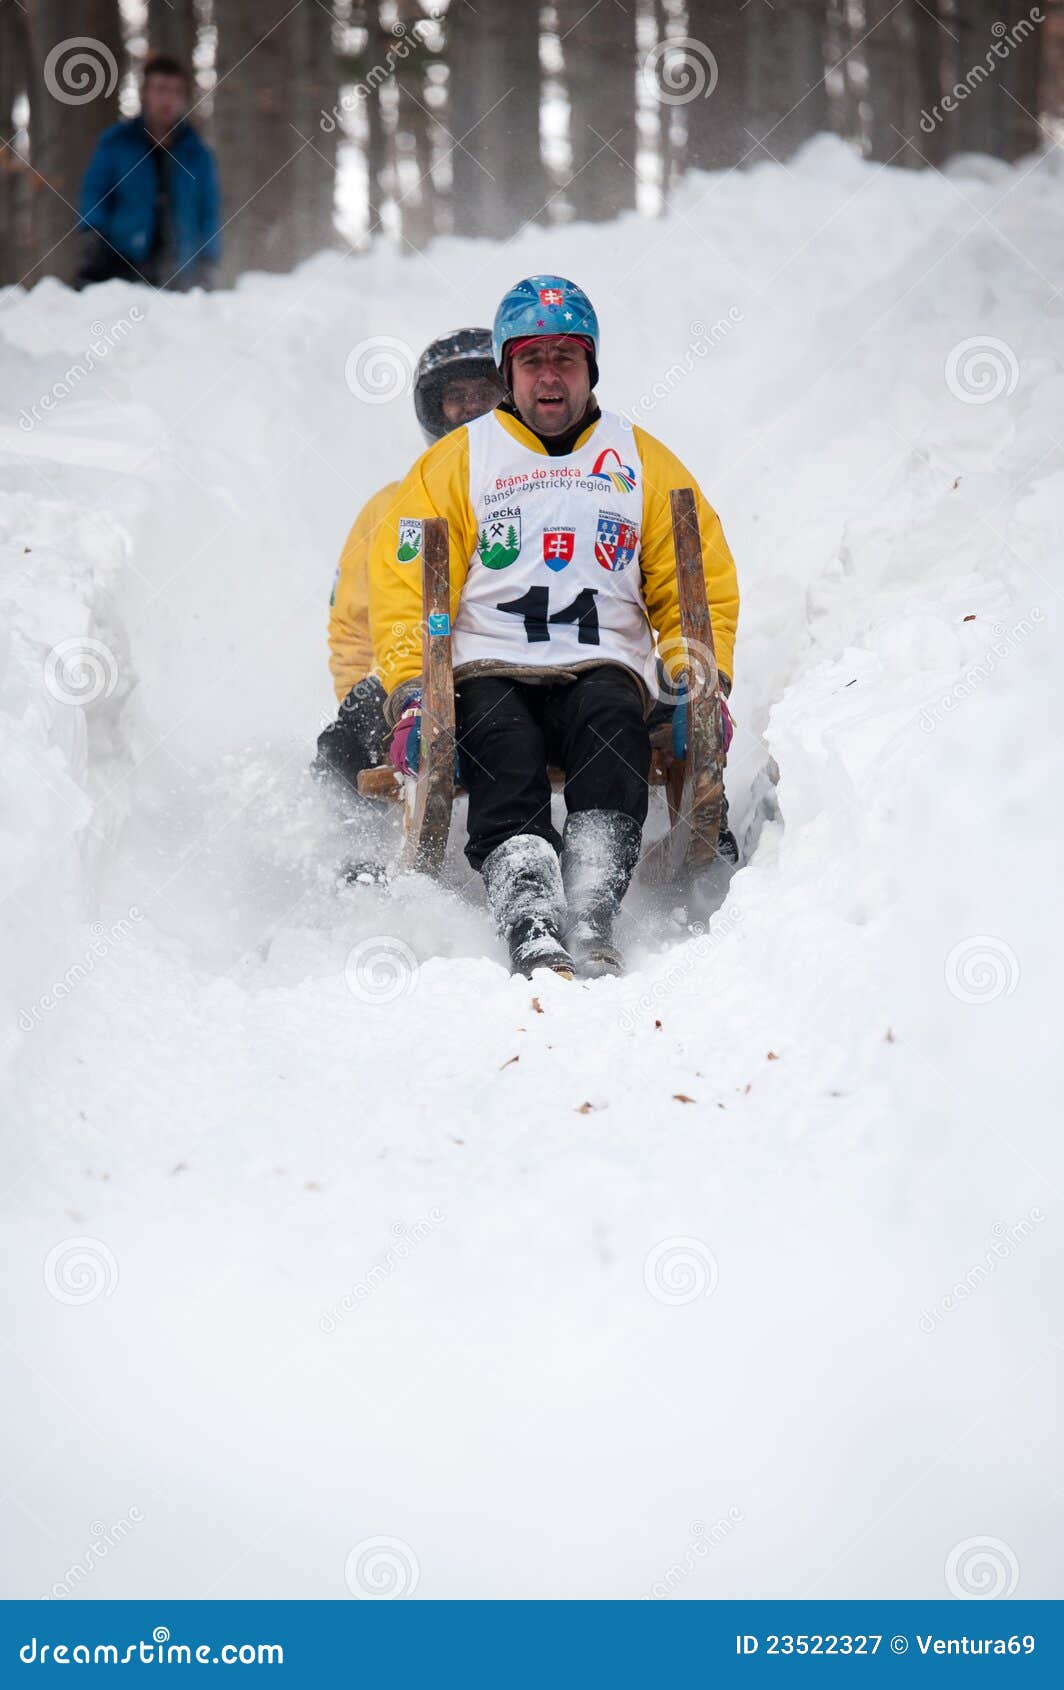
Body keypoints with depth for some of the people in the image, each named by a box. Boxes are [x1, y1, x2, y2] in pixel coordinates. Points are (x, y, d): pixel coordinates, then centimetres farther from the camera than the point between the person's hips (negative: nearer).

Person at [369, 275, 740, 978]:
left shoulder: (643, 461, 18)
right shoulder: (455, 462, 14)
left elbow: (702, 588, 17)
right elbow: (405, 590, 7)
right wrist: (411, 696, -10)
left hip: (602, 667, 1)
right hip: (486, 672, -1)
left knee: (614, 718, -35)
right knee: (501, 740, -35)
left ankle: (592, 921, -49)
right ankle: (531, 928, -52)